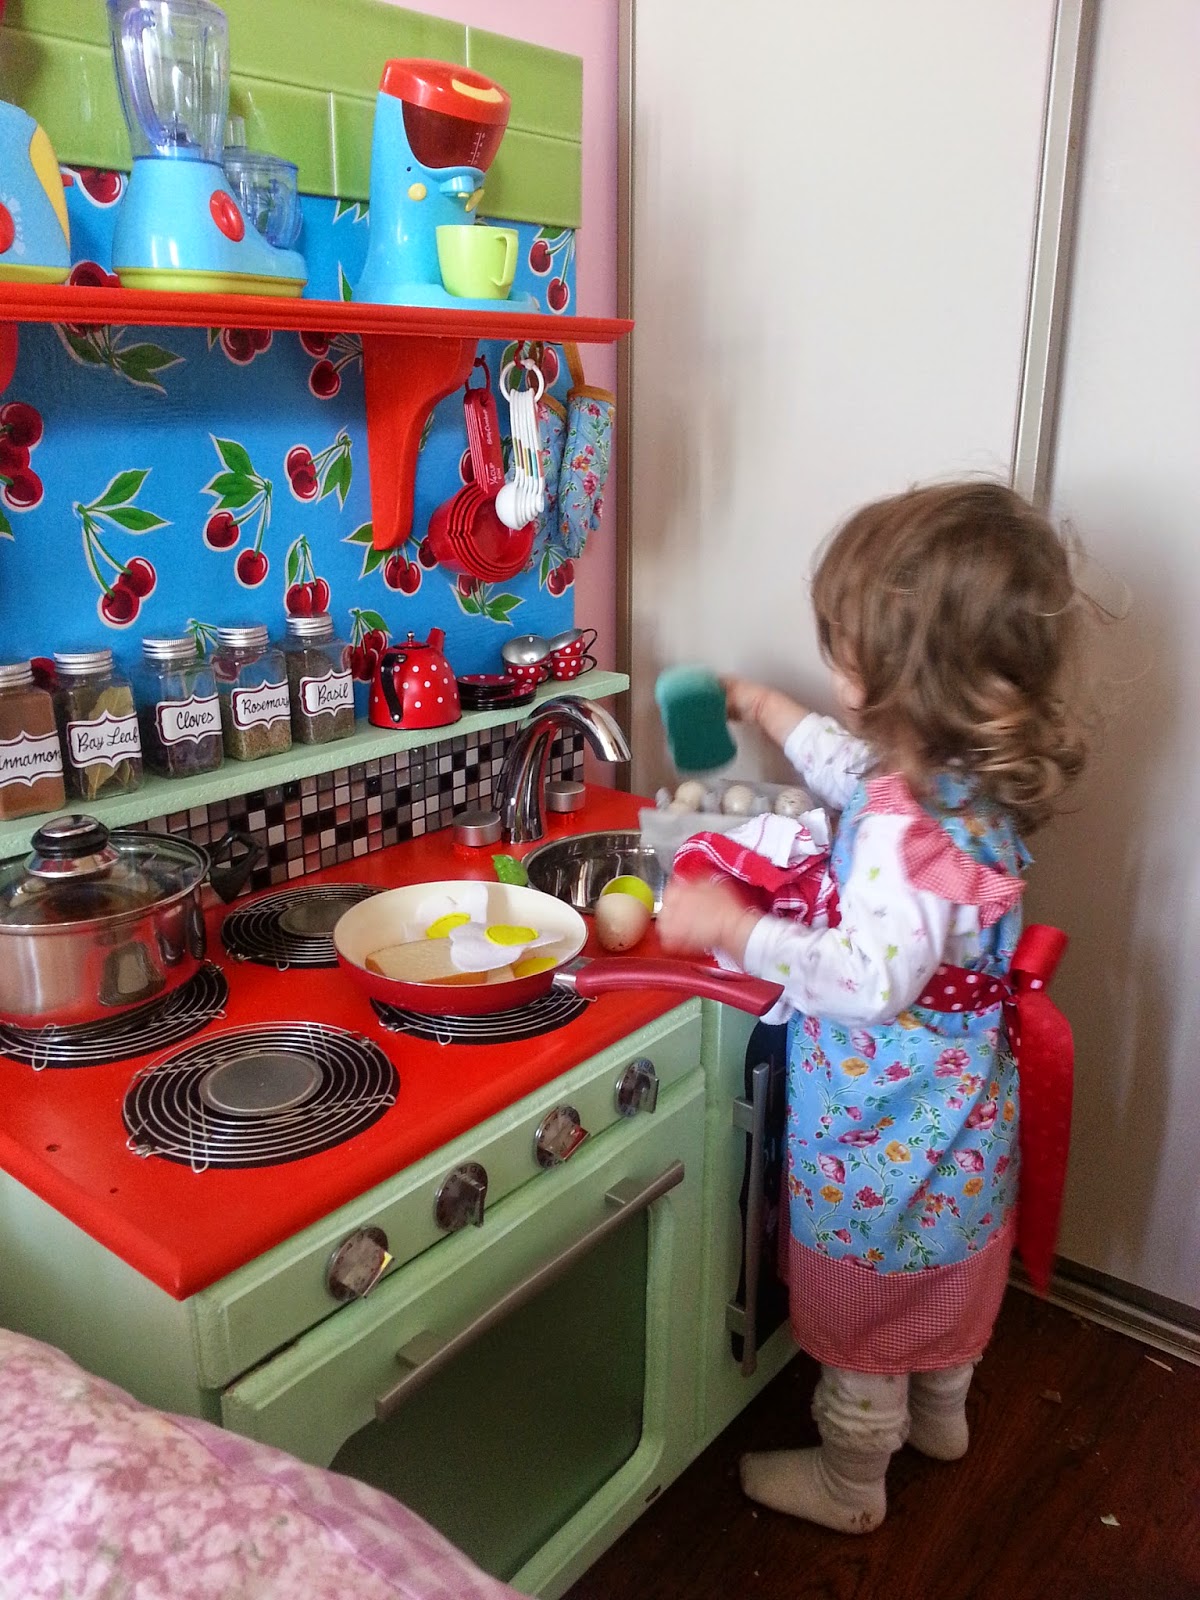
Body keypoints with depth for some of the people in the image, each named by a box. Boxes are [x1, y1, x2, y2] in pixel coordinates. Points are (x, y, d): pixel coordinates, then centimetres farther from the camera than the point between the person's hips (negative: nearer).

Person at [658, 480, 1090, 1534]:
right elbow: (851, 766, 13)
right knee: (943, 1278, 32)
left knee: (861, 1321, 17)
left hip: (885, 1134, -9)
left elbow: (874, 979, -36)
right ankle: (941, 1419, 57)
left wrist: (735, 930, -28)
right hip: (961, 1115, 9)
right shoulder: (975, 777, -5)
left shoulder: (911, 826, -35)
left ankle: (849, 1482, 41)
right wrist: (761, 706, 22)